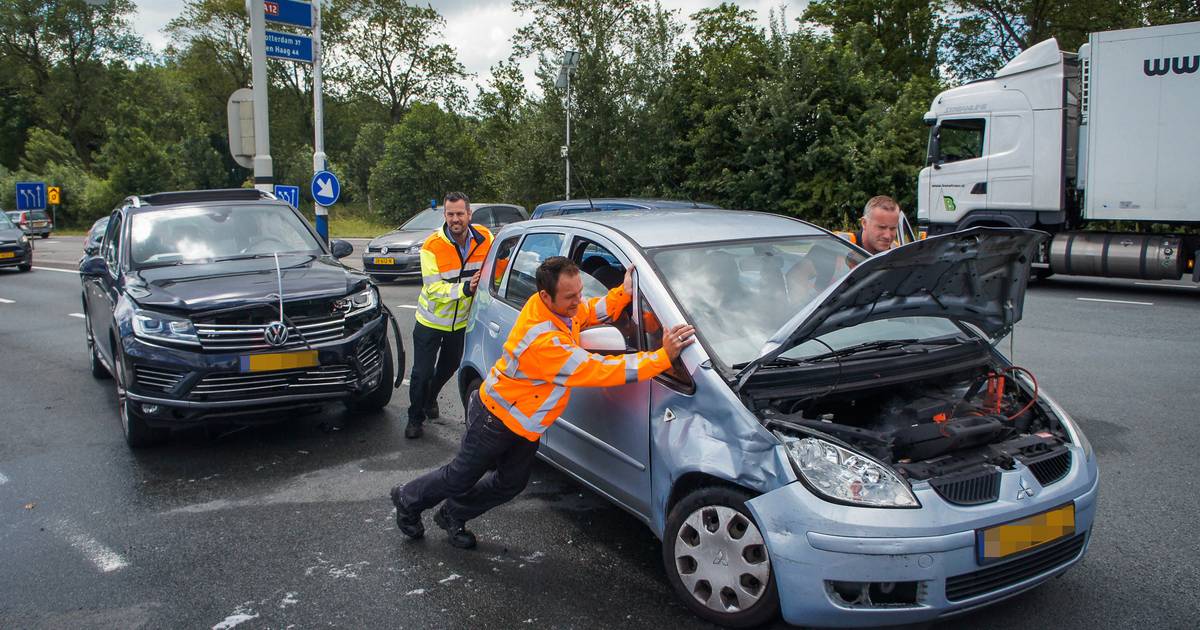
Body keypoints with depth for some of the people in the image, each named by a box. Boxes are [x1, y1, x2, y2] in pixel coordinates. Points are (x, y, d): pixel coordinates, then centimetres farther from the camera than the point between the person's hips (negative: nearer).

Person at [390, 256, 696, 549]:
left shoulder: (558, 306, -15)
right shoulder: (542, 341, -42)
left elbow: (593, 312, 5)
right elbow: (601, 371, -42)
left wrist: (624, 292, -16)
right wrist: (663, 356, -44)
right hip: (496, 418, -8)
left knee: (510, 484, 21)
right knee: (460, 478, 15)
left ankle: (453, 516, 43)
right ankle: (408, 499, 43)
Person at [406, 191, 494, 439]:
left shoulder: (484, 238, -14)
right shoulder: (432, 246, -25)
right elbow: (433, 288, -28)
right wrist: (464, 289, -41)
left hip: (462, 319, 4)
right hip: (431, 320, -4)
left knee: (449, 367, 24)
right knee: (422, 373, 0)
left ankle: (430, 399, 53)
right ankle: (415, 419, 22)